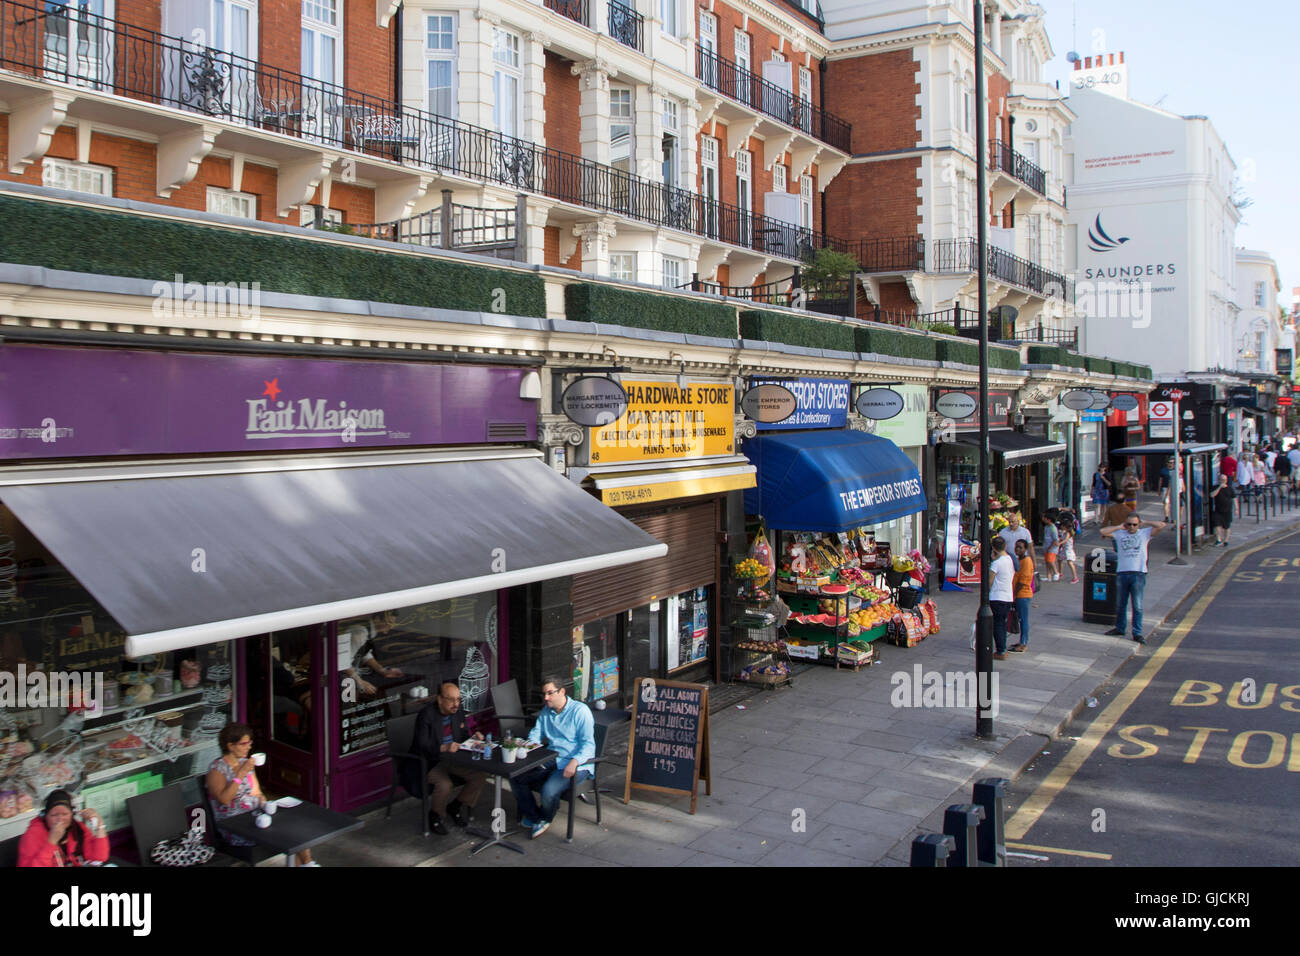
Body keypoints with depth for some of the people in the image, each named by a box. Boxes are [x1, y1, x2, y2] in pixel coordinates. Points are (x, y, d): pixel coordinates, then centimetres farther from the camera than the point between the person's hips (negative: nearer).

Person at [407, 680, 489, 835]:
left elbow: (464, 736, 17)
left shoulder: (457, 713, 4)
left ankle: (456, 806, 13)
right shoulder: (426, 715, -18)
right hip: (428, 763, -7)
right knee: (444, 784, -33)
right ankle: (436, 816, -2)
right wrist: (444, 748, -43)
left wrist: (473, 738, -7)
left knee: (480, 775, -10)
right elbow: (422, 746, -26)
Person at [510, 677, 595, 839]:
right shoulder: (546, 712, 14)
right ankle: (533, 817, 5)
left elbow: (588, 744, -16)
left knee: (549, 790, -29)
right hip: (551, 761, 7)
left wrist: (574, 762, -33)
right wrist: (531, 744, -1)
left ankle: (545, 819, 5)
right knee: (516, 777, -8)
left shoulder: (580, 711, -10)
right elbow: (536, 733, 23)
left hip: (576, 764, -7)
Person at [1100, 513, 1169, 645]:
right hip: (1122, 573, 2)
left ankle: (1137, 633, 2)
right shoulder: (1119, 534, 10)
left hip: (1138, 573, -2)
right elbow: (1103, 531, 0)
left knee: (1137, 606, -3)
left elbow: (1162, 525, 0)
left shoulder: (1145, 533, 8)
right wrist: (1119, 526, 5)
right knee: (1120, 604, 11)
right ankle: (1120, 628, 26)